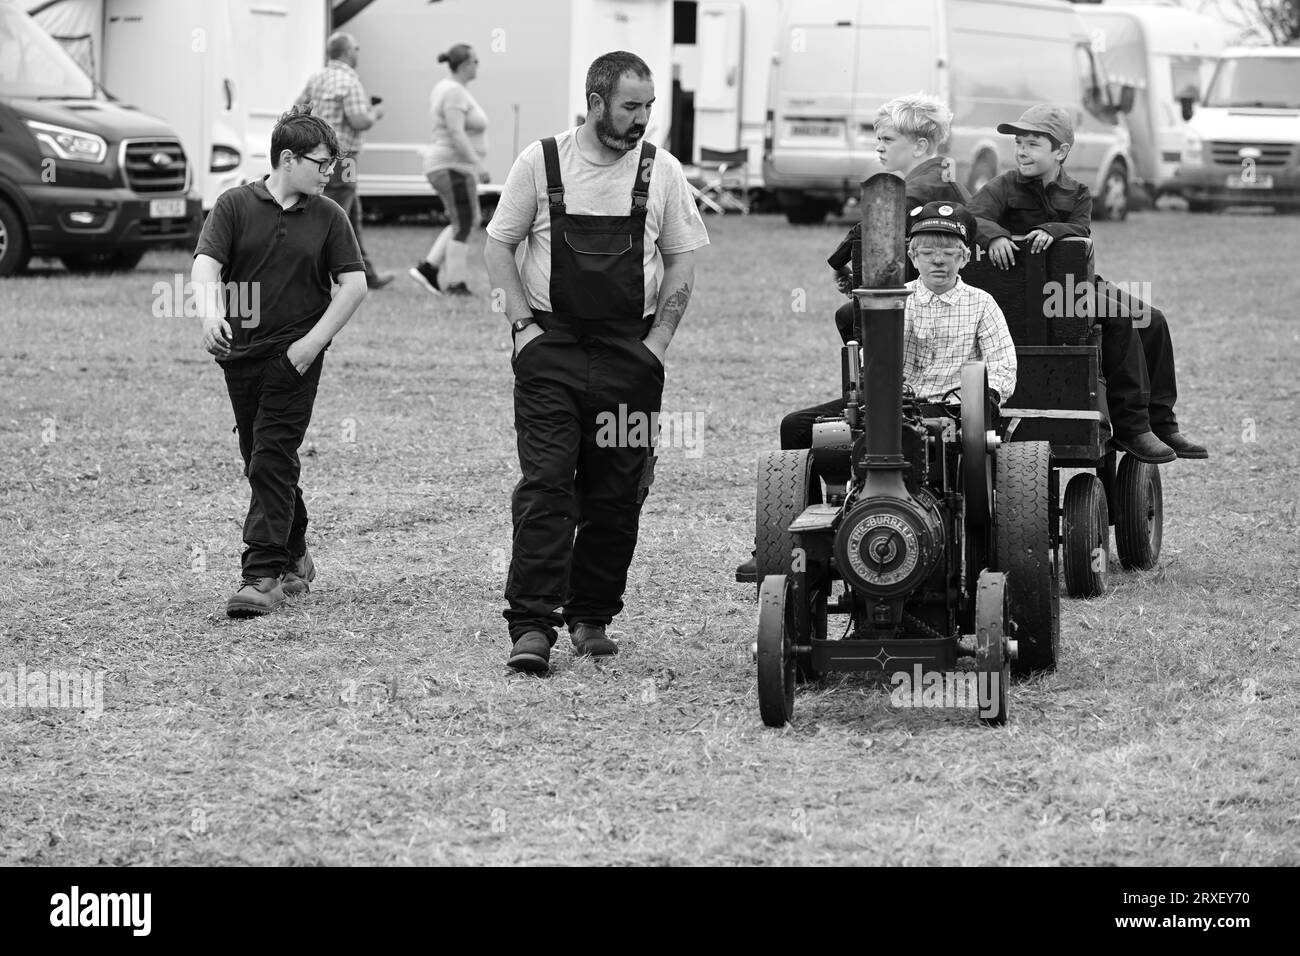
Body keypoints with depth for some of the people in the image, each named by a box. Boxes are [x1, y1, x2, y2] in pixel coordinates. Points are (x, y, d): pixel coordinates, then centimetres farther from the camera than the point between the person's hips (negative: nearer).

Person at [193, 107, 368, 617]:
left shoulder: (327, 216, 2)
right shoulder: (235, 205, 0)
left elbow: (354, 284, 1)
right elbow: (206, 263, -10)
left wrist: (314, 340, -8)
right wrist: (211, 311, -30)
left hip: (296, 354, -2)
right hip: (241, 348, 2)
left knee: (272, 459, -11)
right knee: (259, 460, 11)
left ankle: (264, 574, -12)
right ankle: (295, 559, 28)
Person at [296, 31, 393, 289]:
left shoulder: (316, 78, 9)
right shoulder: (349, 82, -15)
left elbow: (298, 110, 12)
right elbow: (359, 121, -21)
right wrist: (375, 113, -1)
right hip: (339, 158, -9)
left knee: (352, 217, 17)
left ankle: (367, 275, 25)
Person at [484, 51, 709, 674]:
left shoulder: (660, 171, 4)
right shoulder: (541, 163, 0)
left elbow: (683, 258, 10)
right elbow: (499, 245, 6)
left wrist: (659, 339, 1)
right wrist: (525, 324, -3)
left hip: (630, 356, 2)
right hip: (550, 347, -2)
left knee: (617, 495, 4)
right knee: (546, 484, -11)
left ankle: (592, 617, 17)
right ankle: (531, 625, -14)